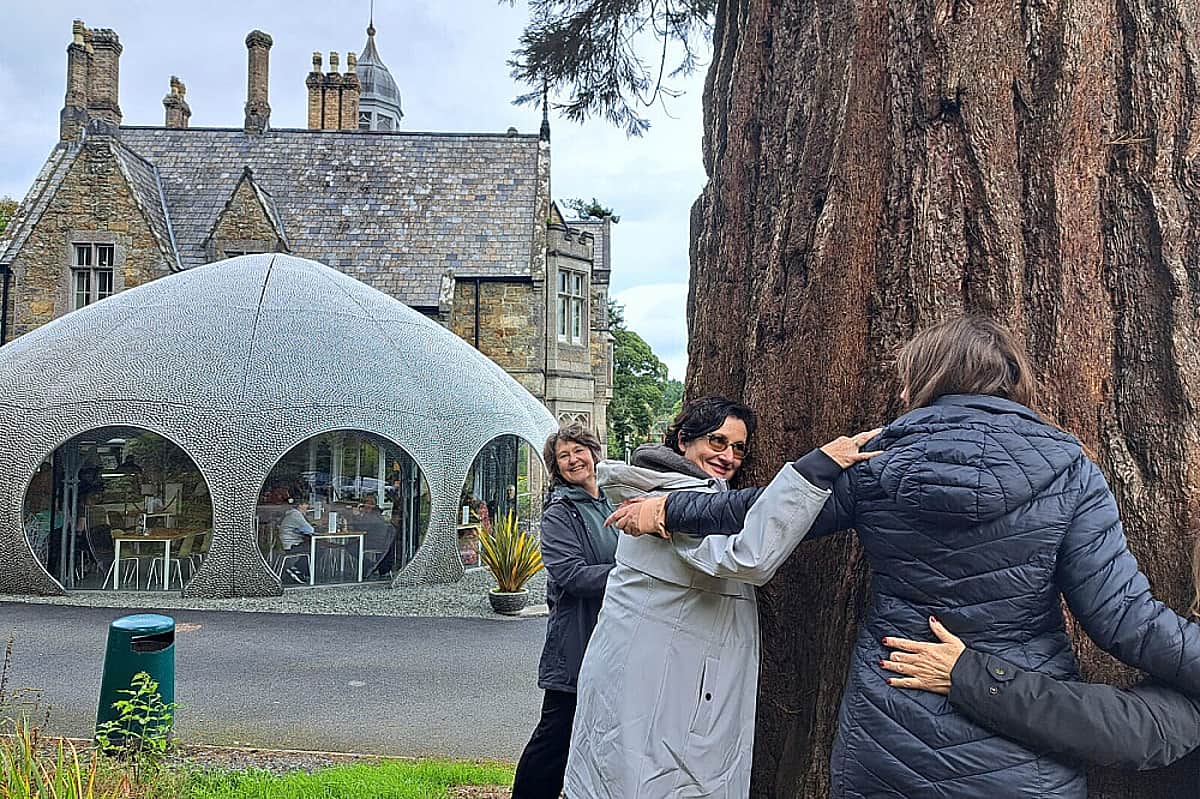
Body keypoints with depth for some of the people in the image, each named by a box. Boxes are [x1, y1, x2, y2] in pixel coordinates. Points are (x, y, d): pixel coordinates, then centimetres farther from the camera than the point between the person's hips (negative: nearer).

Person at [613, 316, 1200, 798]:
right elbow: (1122, 617, -11)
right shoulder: (1068, 471, -6)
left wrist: (670, 509, 22)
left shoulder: (876, 463, -3)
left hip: (884, 746, 1)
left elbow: (768, 514, 7)